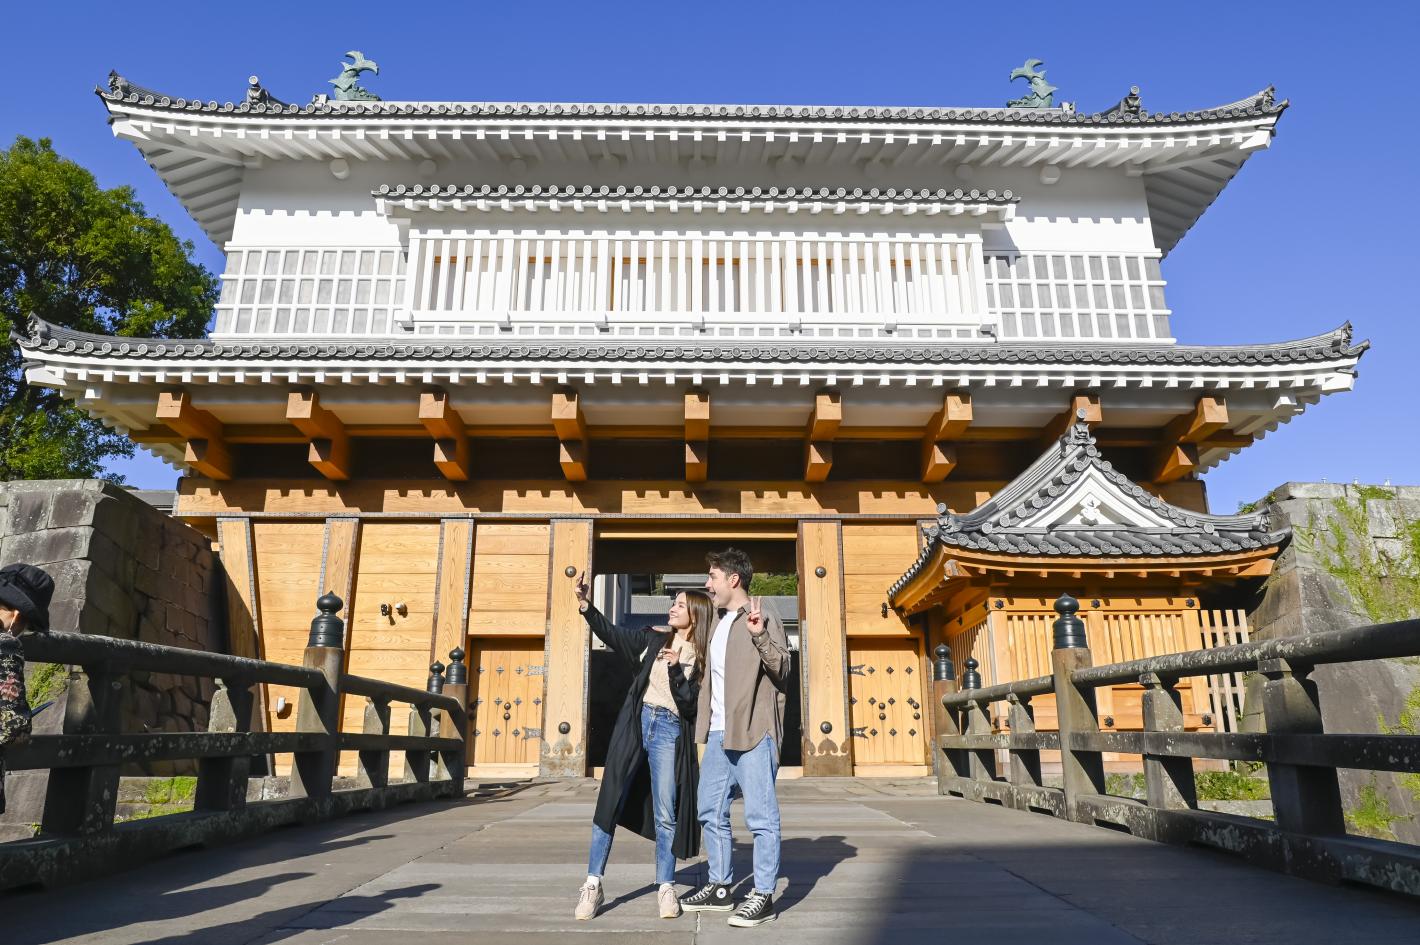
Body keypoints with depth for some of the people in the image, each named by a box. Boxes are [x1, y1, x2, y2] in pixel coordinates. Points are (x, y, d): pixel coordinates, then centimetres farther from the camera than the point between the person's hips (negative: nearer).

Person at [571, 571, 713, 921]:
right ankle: (593, 885, 12)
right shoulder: (653, 638, 8)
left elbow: (691, 706, -8)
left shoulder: (701, 659, -1)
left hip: (669, 731, -3)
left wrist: (675, 669, -20)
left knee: (665, 813, 1)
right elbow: (612, 634, 7)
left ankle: (666, 888, 16)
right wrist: (584, 603, -3)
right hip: (636, 724, 3)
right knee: (610, 803, 3)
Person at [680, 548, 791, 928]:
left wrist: (760, 636, -29)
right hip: (719, 734, 9)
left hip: (753, 733, -9)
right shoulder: (719, 626, 19)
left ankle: (763, 896, 7)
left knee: (761, 816, -2)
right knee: (711, 813, 14)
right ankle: (720, 888, 26)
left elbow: (782, 669, -16)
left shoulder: (764, 619, -6)